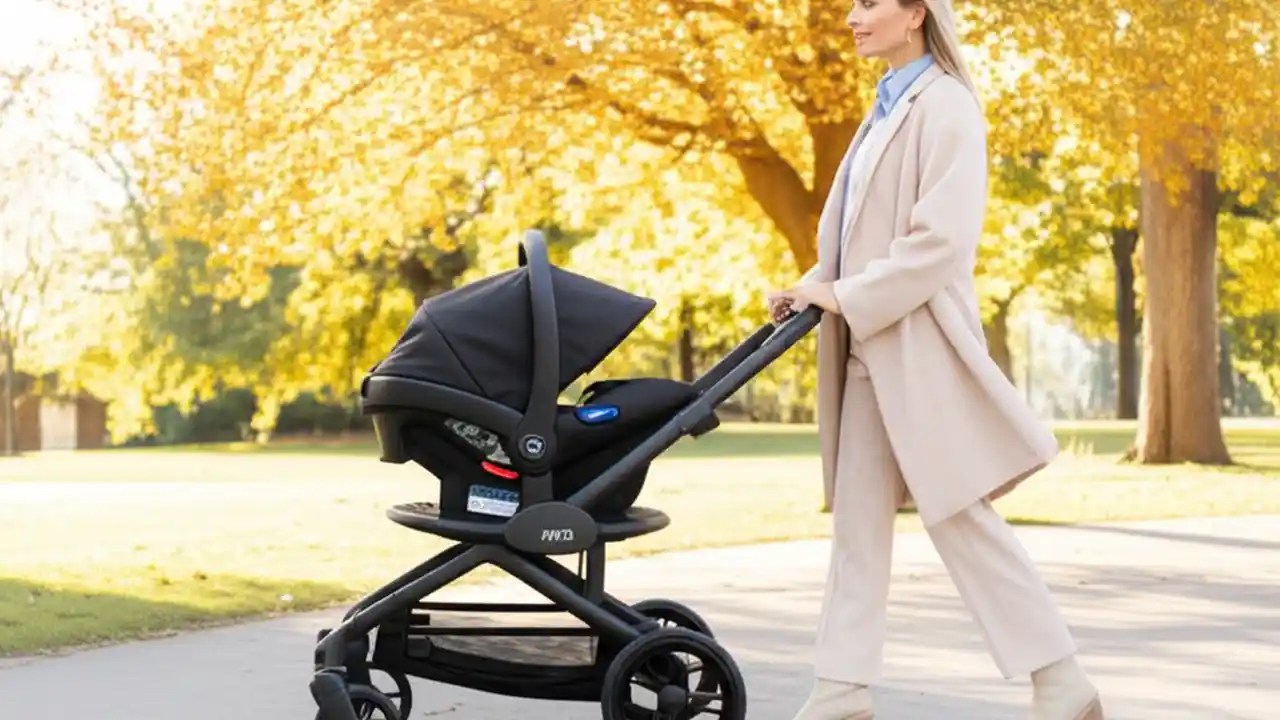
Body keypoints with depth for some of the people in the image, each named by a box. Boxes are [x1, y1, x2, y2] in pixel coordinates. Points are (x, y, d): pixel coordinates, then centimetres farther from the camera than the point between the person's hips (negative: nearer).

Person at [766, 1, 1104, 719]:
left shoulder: (945, 106, -11)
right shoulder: (889, 107, 15)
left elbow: (942, 239, -19)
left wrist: (845, 297, -16)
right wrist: (812, 290, 5)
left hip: (920, 343, -9)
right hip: (870, 347, 9)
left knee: (961, 518, -5)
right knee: (858, 521, 8)